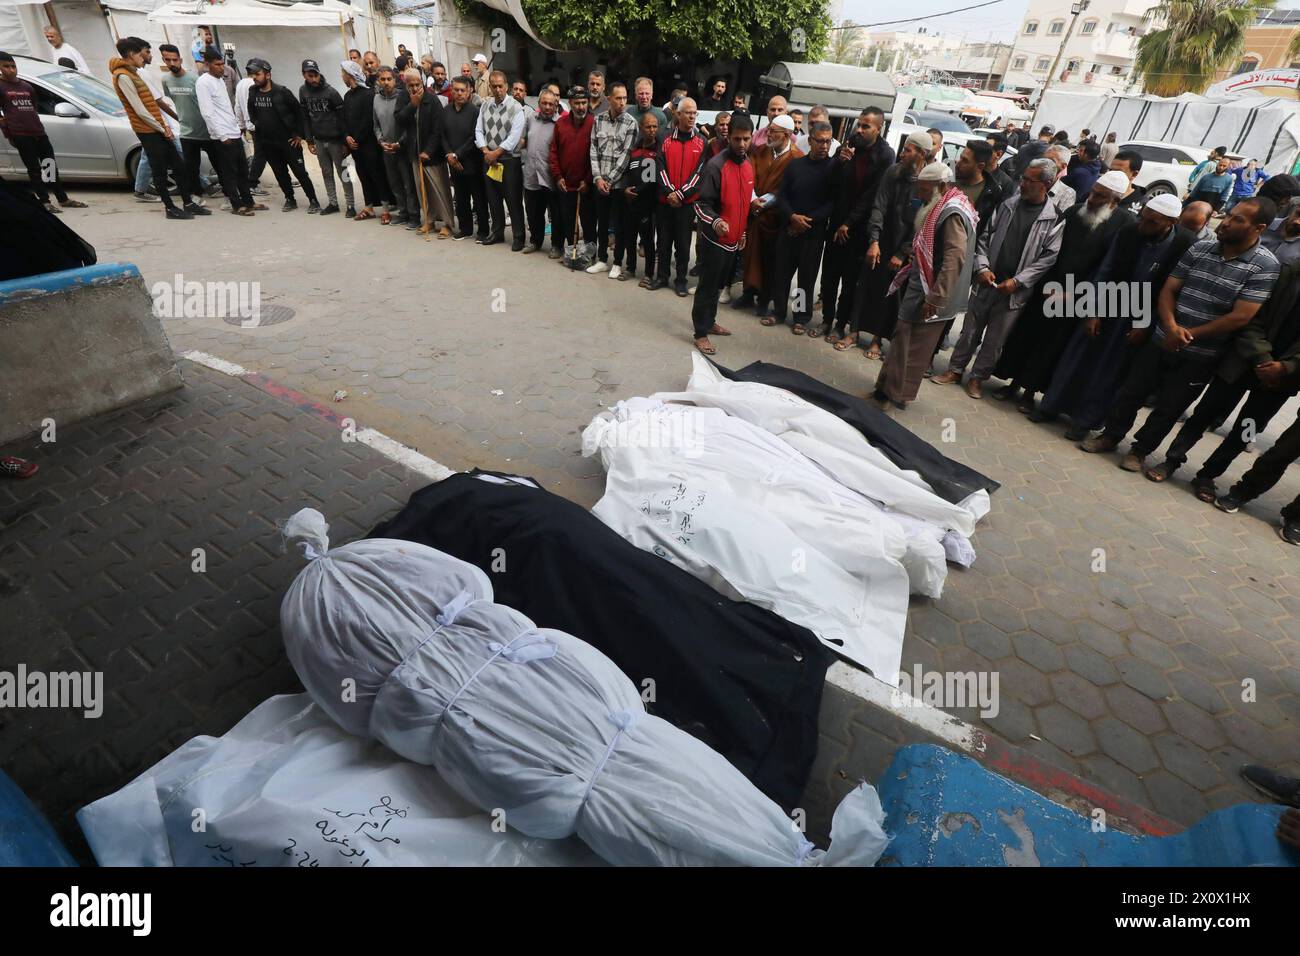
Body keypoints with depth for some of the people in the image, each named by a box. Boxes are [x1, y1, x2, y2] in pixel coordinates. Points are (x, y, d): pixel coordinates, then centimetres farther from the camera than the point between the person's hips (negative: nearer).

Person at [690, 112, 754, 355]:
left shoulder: (749, 164, 7)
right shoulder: (716, 165, -16)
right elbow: (700, 203, -19)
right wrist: (715, 221, -37)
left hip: (734, 239, 7)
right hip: (714, 238, -7)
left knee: (719, 283, 18)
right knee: (708, 286, 0)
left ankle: (709, 321, 33)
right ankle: (701, 333, 9)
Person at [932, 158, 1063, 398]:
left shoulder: (1054, 218, -7)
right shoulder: (1007, 205, 3)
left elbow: (1049, 257, -7)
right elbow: (985, 237, 8)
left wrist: (1017, 281, -14)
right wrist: (982, 267, -5)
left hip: (1015, 289, -3)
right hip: (987, 280, 3)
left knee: (995, 338, 6)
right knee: (970, 329, 11)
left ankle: (978, 377, 20)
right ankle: (955, 370, 23)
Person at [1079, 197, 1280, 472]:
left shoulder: (1265, 266, -10)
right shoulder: (1199, 249, 1)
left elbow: (1240, 317, -15)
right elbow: (1168, 290, 0)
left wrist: (1188, 335, -13)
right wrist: (1171, 326, -16)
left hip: (1199, 356, -3)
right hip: (1161, 342, 3)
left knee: (1168, 408, 9)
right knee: (1130, 392, 10)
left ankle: (1140, 449, 26)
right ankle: (1111, 435, 28)